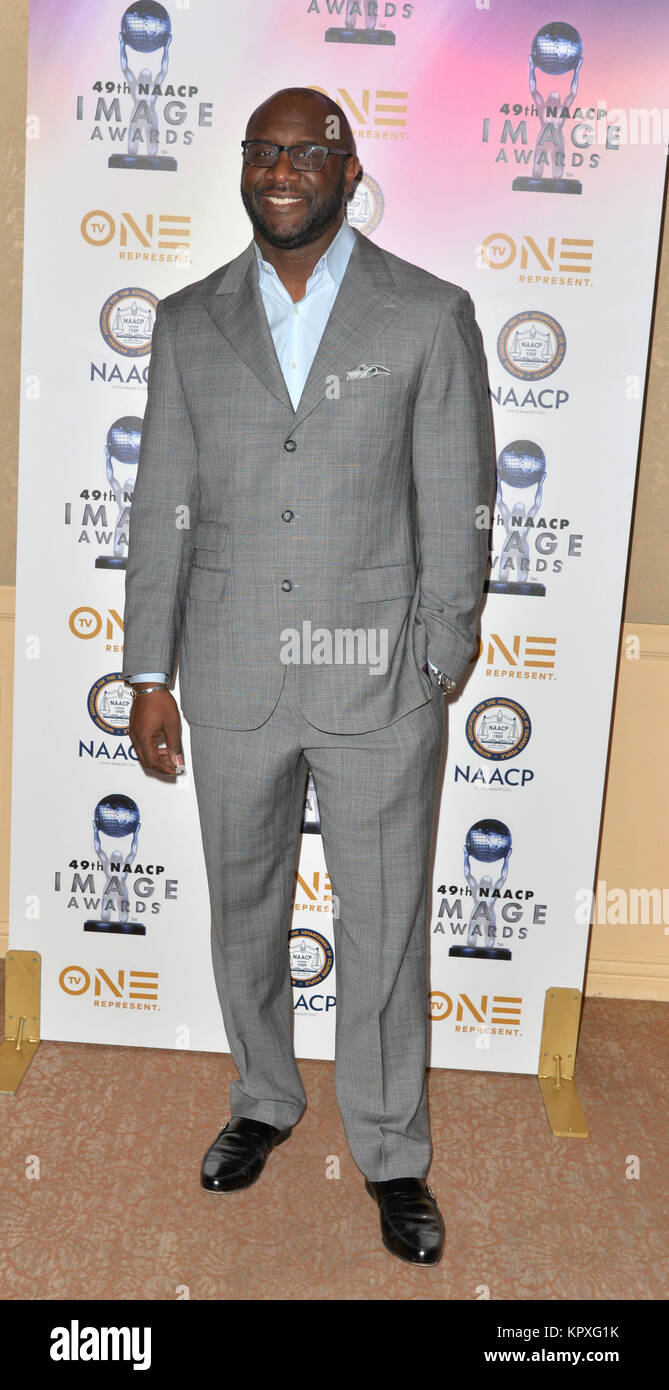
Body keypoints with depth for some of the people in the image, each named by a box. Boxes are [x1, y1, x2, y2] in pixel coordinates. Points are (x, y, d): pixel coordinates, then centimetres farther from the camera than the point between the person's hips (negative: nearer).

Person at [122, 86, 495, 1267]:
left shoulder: (430, 316, -2)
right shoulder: (190, 322, 6)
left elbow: (456, 513, -1)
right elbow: (162, 507, 6)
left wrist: (439, 670, -3)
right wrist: (148, 674, 3)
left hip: (379, 682, -2)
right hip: (232, 680, 3)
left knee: (384, 930, 7)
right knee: (243, 912, 17)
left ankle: (392, 1155, 28)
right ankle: (264, 1102, 41)